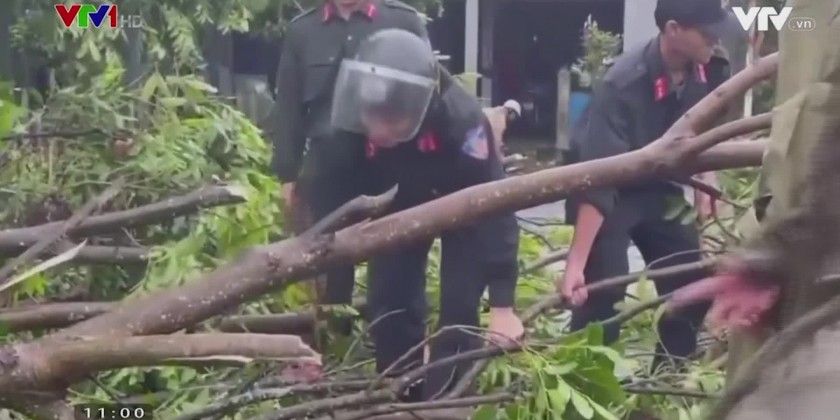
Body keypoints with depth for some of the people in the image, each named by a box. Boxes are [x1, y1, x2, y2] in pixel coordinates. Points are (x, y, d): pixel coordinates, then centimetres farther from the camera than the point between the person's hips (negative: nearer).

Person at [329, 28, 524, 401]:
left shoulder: (459, 115, -41)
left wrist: (502, 304, -40)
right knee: (387, 300, -2)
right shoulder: (353, 118, -30)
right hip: (405, 201, 4)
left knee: (458, 307, -13)